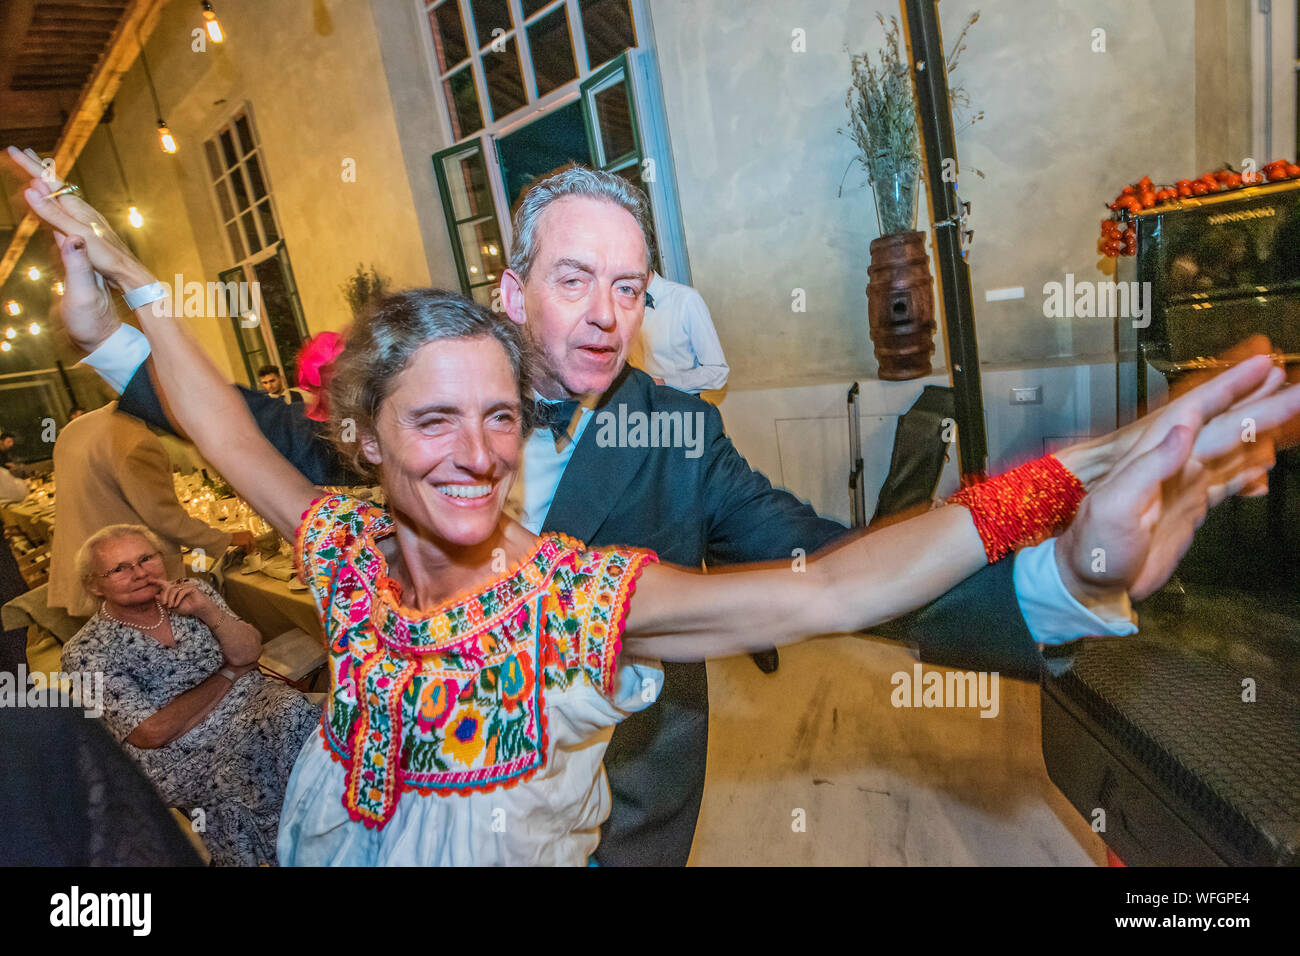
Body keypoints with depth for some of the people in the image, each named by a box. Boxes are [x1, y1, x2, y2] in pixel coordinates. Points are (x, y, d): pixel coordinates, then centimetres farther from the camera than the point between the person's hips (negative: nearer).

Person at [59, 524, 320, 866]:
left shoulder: (191, 592, 5)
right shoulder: (86, 654, -6)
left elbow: (249, 652, 0)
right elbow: (153, 732, -14)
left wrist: (209, 611, -17)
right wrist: (227, 673, -7)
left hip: (253, 704, 4)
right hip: (182, 757, -3)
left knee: (293, 710, -28)